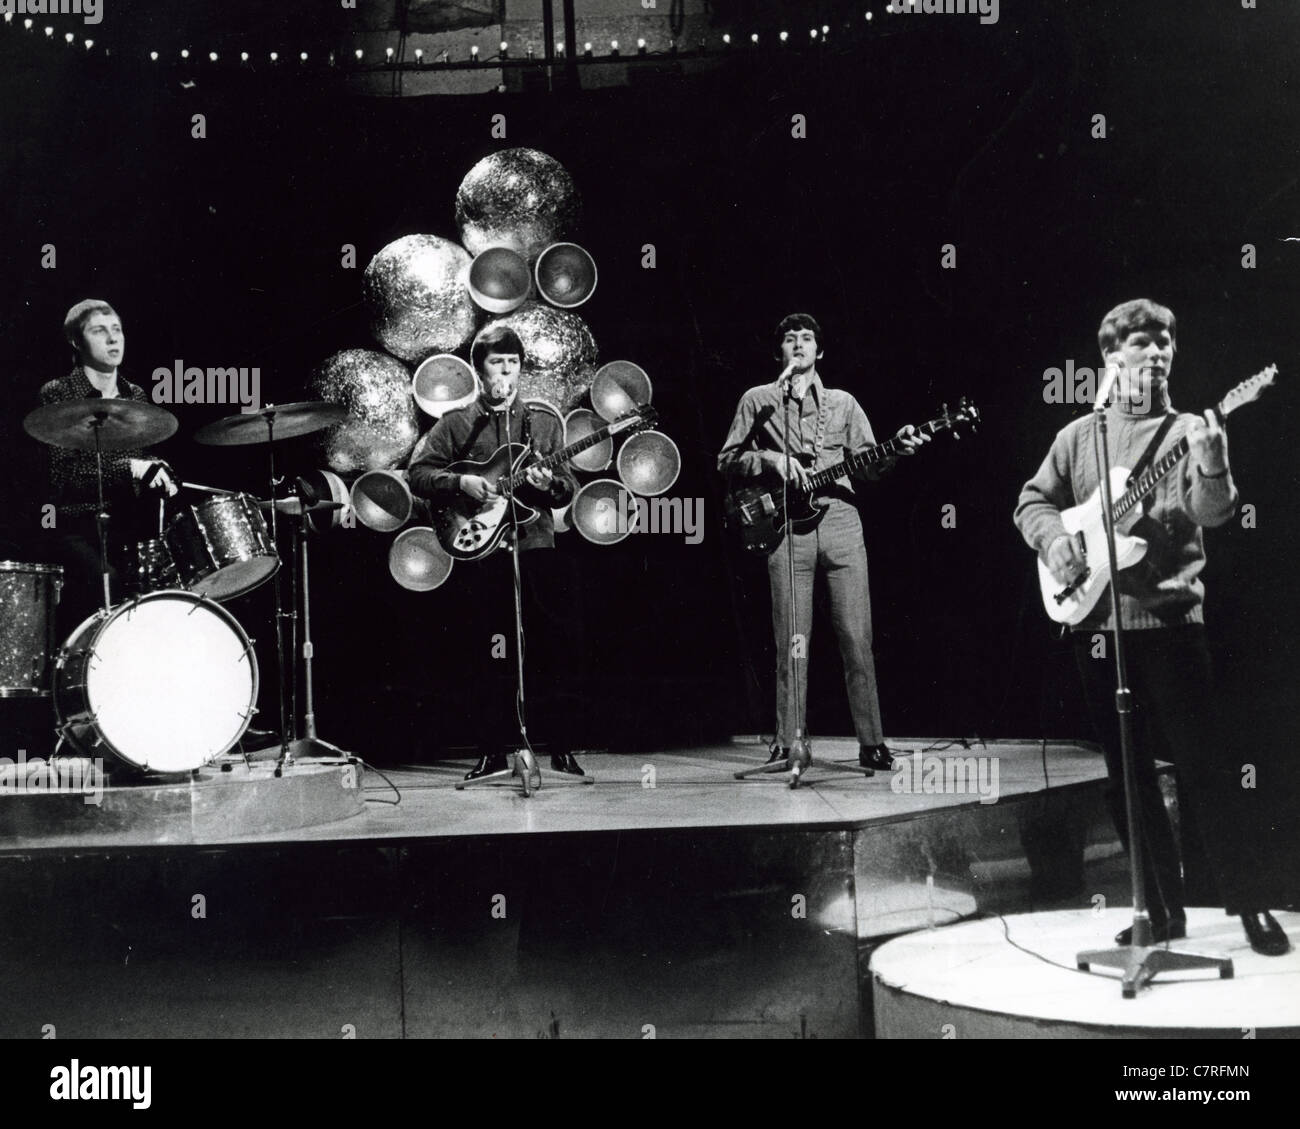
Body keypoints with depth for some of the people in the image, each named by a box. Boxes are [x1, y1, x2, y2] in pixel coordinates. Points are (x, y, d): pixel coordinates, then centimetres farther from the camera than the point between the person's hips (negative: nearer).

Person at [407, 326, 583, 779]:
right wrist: (460, 482, -12)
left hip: (536, 546, 0)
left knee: (550, 650, -2)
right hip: (480, 551, 0)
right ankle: (496, 750, 11)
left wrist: (549, 483, -14)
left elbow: (570, 488, 8)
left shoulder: (544, 421, 11)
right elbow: (416, 474, 3)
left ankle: (560, 747, 7)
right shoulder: (455, 425, 8)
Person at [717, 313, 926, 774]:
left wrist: (897, 449, -6)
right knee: (791, 643, -2)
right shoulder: (758, 400, 13)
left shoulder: (843, 403, 18)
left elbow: (866, 466, 13)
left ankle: (871, 743, 2)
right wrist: (770, 460, -7)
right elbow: (727, 461, 9)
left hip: (841, 522, 1)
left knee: (857, 638, -3)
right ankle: (788, 743, 6)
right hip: (786, 527, -1)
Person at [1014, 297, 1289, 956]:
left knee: (1202, 764, -5)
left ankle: (1252, 907, 6)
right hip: (1095, 621, 4)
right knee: (1125, 776, 8)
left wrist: (1212, 470, -32)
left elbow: (1212, 514, -11)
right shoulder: (1077, 436, 13)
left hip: (1169, 616, -3)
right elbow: (1033, 502, 16)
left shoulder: (1189, 432, 3)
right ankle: (1163, 910, 20)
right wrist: (1053, 540, -5)